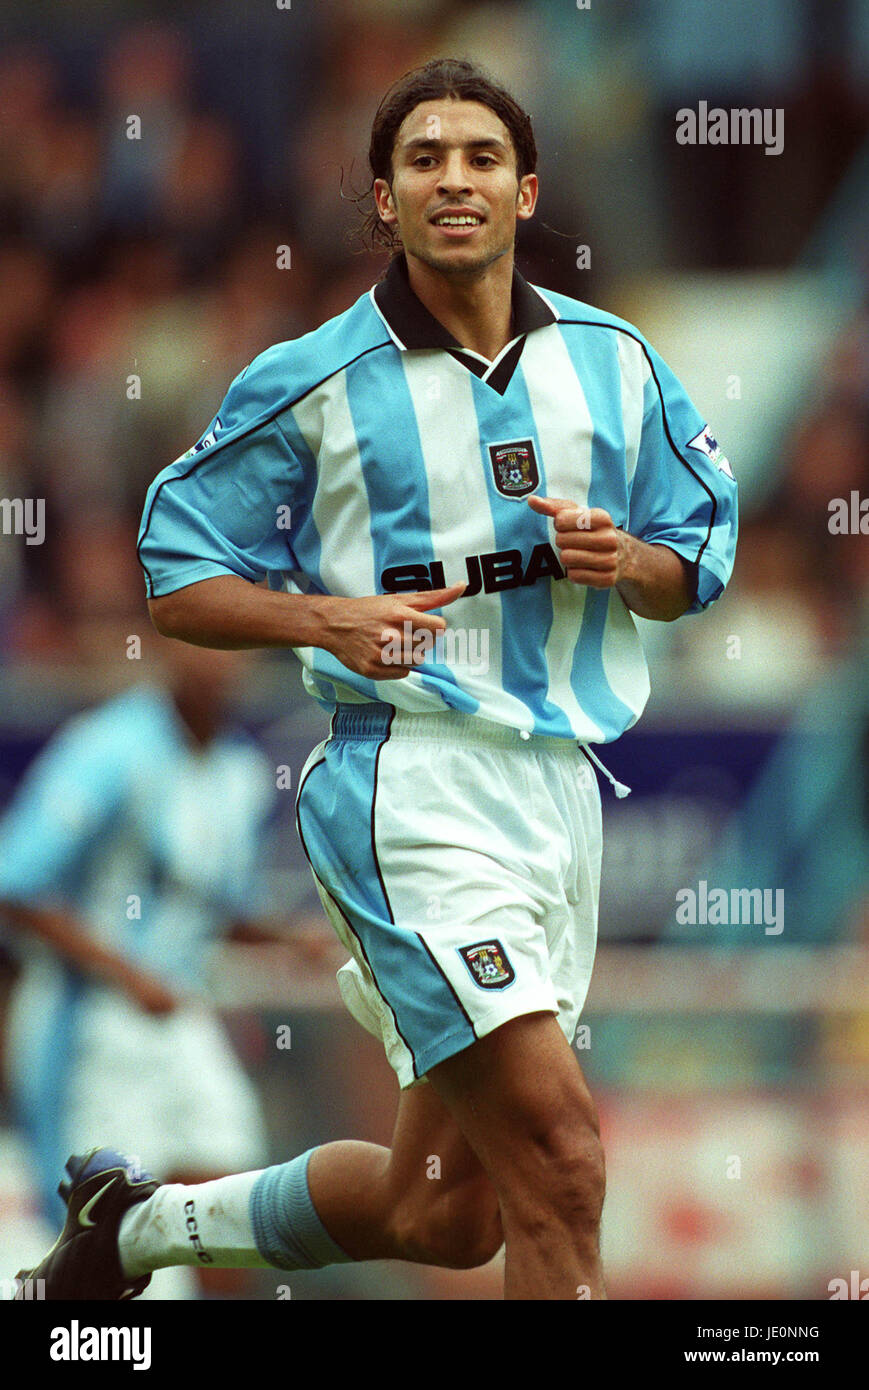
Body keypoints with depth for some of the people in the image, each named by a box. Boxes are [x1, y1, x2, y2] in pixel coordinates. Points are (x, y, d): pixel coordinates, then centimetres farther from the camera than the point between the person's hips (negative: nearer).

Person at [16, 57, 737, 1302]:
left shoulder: (612, 360, 8)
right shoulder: (312, 382, -3)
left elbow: (698, 561, 16)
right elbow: (179, 580, 3)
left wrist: (626, 561, -7)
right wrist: (325, 617, -16)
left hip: (561, 783, 6)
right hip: (410, 782, -6)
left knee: (439, 1213, 11)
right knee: (557, 1151, -21)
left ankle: (145, 1224, 35)